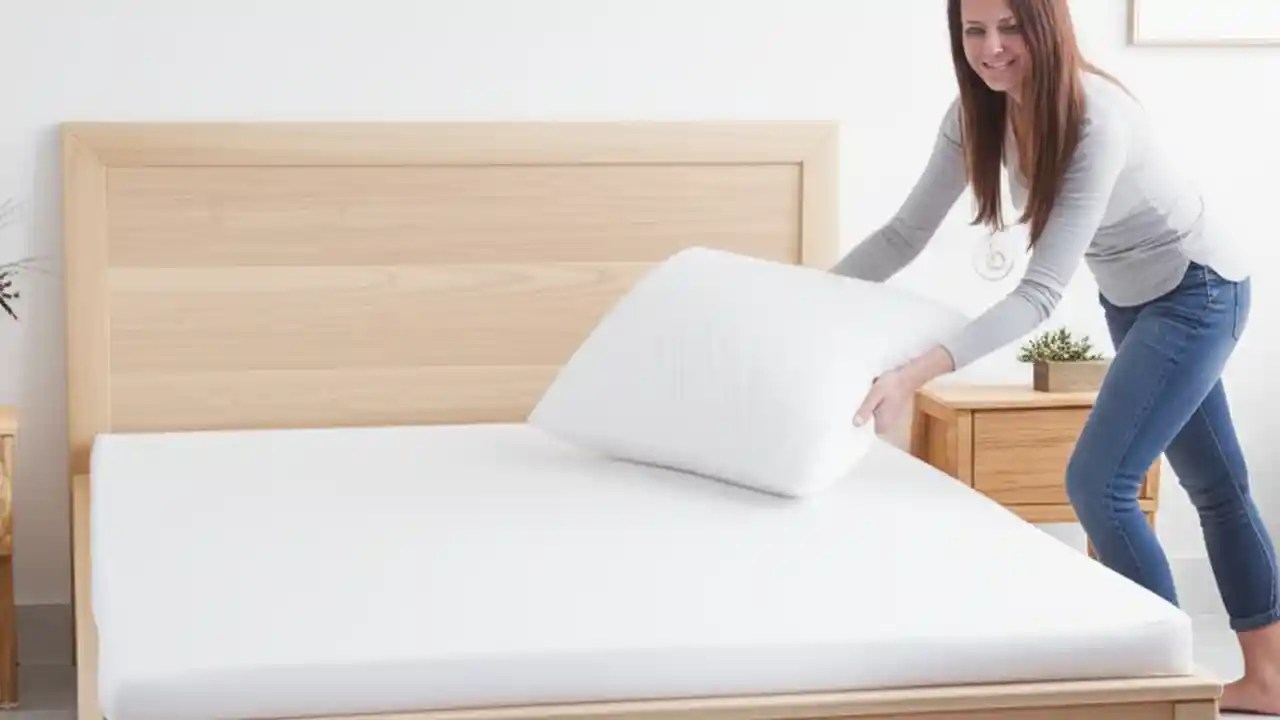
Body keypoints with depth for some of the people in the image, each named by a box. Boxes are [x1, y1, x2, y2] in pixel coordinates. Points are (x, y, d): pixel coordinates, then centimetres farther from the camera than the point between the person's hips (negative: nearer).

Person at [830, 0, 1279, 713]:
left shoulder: (1098, 119, -35)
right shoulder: (977, 114, -13)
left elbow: (1043, 290, -39)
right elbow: (906, 234, -6)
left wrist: (920, 371, -49)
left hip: (1198, 293, -8)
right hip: (1131, 299, 8)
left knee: (1098, 482, -14)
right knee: (1214, 484, 17)